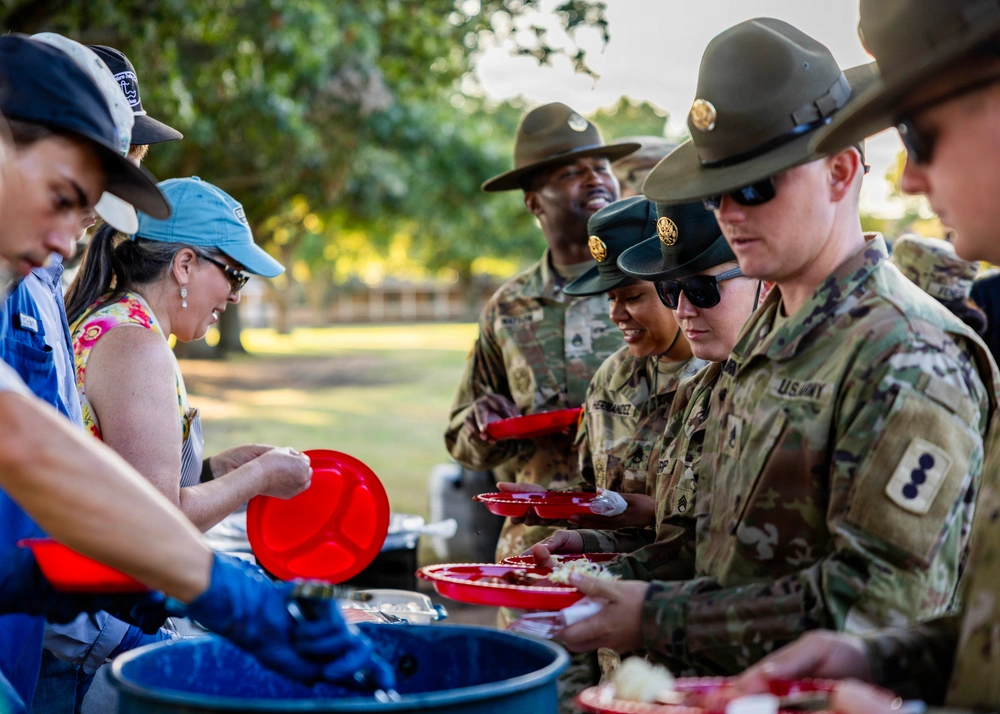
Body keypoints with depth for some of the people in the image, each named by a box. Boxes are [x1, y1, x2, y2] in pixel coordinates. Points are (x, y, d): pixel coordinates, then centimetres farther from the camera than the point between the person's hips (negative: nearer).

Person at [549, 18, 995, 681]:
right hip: (732, 684, 7)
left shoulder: (911, 361, -14)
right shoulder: (768, 331, 13)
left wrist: (661, 619, -17)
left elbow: (879, 606, -19)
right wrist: (608, 565, 8)